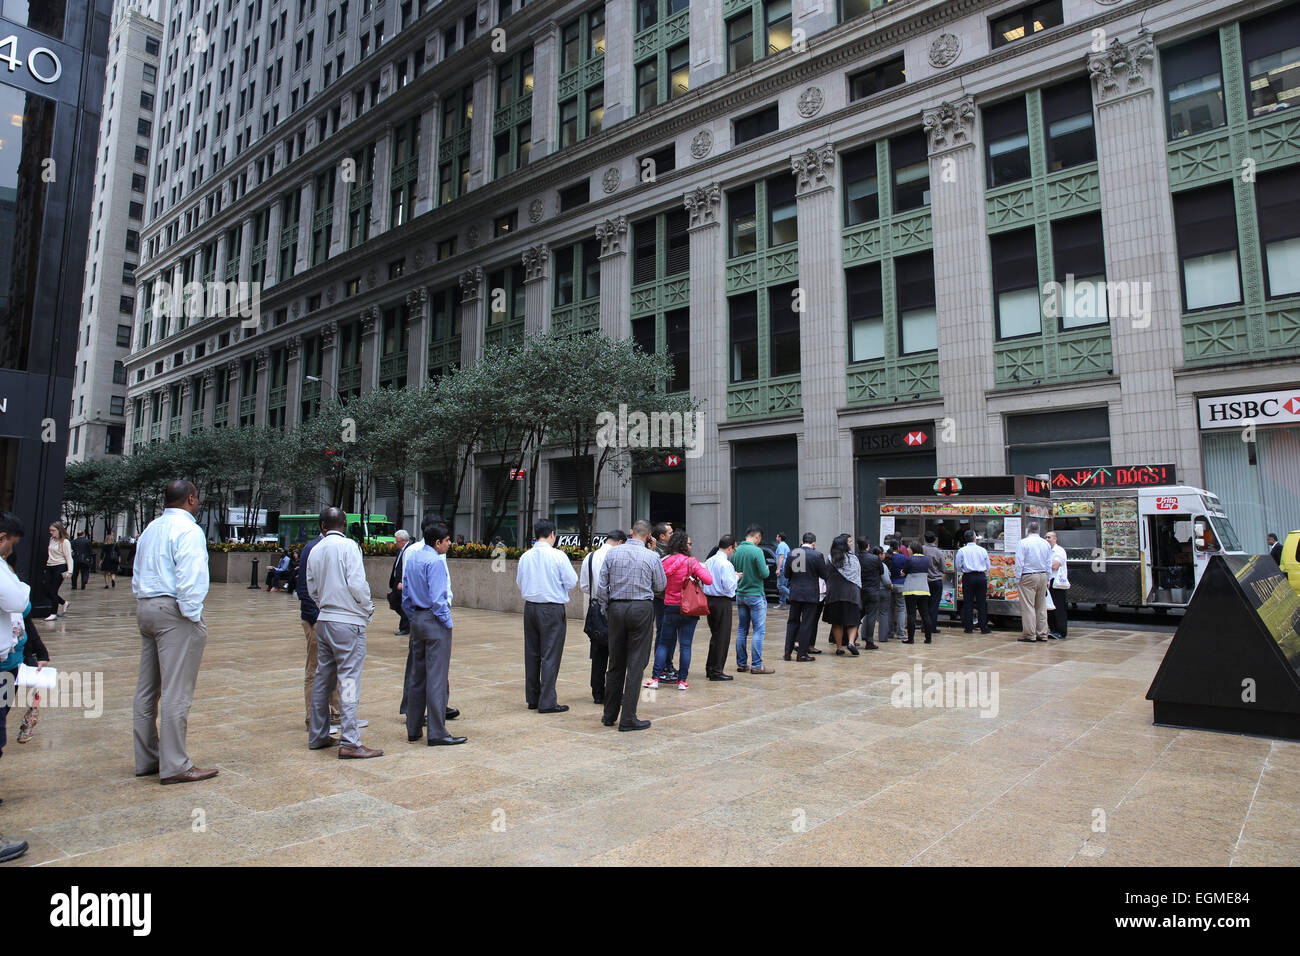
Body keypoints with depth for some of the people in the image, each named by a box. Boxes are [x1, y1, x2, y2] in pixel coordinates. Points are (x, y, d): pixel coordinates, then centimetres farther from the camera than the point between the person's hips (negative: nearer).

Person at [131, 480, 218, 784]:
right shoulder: (188, 530, -12)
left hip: (145, 608, 10)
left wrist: (144, 603, 19)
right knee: (176, 691, -5)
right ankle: (174, 766, 0)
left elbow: (137, 574, 20)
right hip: (174, 612, -10)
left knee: (147, 688, 15)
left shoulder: (150, 529, 17)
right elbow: (189, 580, -20)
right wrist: (193, 617, -14)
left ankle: (146, 758, 24)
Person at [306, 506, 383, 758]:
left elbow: (312, 588, 14)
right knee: (349, 679, -5)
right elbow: (357, 584, -17)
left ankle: (317, 735, 26)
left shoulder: (315, 550, 9)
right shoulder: (348, 546, -10)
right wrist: (368, 608, -2)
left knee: (322, 678, 15)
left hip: (323, 621, 7)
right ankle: (350, 742, -4)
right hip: (348, 622, -7)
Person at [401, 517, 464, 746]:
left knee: (417, 676, 15)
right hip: (434, 621, -9)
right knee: (436, 677, -5)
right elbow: (438, 598, -20)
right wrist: (447, 623, -10)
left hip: (417, 620, 9)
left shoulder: (411, 558, 11)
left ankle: (413, 729, 23)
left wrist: (414, 620, 20)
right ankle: (437, 733, -1)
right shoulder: (435, 562, -16)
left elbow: (405, 596, 16)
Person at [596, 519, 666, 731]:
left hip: (616, 608, 3)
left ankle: (610, 715, 23)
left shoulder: (612, 553, 1)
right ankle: (628, 718, 3)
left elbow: (601, 586, 2)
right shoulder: (652, 557, -6)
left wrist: (607, 611, 13)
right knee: (636, 665, 2)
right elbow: (661, 586, 6)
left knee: (615, 664, 13)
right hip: (641, 609, -3)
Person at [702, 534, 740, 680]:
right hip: (723, 602, -8)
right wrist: (737, 577, 0)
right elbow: (729, 587, -19)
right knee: (723, 637, 1)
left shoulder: (709, 561, 9)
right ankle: (716, 671, 5)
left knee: (715, 635, 19)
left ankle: (709, 668, 25)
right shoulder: (726, 564, -16)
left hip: (709, 599, 8)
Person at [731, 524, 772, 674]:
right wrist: (767, 569, 3)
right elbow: (764, 573, -18)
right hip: (756, 595, -6)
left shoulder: (736, 551, 4)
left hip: (740, 594, 6)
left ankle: (741, 664, 17)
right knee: (759, 630, 0)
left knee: (741, 630, 11)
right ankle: (756, 665, -1)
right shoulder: (757, 551, -15)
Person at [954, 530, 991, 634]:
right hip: (982, 577, 1)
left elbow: (957, 566, -1)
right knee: (982, 603, 6)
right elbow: (988, 566, 10)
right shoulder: (982, 550, 2)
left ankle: (969, 627, 5)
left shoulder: (962, 550, -3)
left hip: (968, 577, -1)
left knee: (968, 603, 4)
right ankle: (983, 627, 8)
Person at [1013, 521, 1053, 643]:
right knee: (1041, 606, 11)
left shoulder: (1023, 543, -9)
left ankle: (1030, 635, -2)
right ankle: (1042, 634, 14)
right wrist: (1047, 580, 18)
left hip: (1028, 577, -6)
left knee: (1028, 606, -3)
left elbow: (1019, 563, -11)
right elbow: (1049, 563, 12)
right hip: (1043, 576, 6)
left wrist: (1017, 578, -4)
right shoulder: (1046, 544, 8)